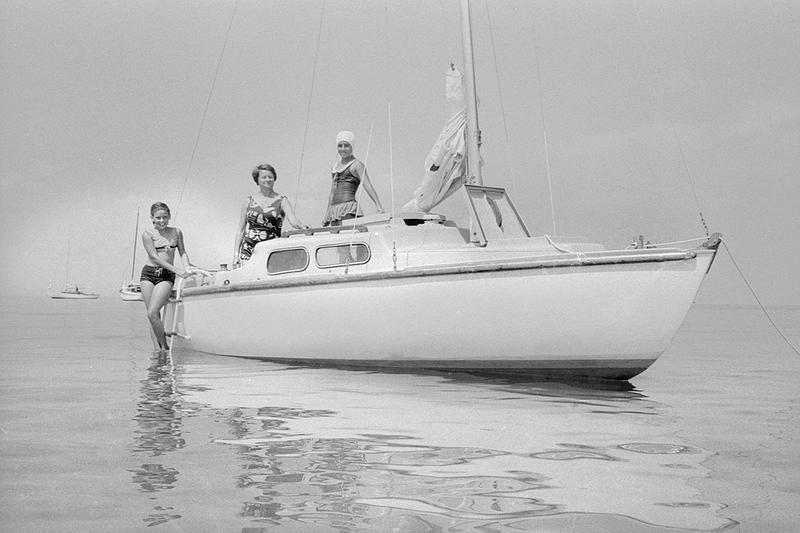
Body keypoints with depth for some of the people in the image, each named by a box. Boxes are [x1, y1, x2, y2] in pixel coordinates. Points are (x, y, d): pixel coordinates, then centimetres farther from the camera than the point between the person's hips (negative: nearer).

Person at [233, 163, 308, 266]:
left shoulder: (282, 201, 6)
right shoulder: (249, 201, 12)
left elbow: (293, 220, -10)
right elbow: (241, 230, 14)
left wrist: (302, 227, -33)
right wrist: (236, 253, 6)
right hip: (249, 249, 2)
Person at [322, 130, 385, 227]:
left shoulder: (356, 165, 1)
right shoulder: (335, 166, 23)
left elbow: (367, 185, -12)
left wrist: (378, 205, -25)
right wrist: (327, 214, 24)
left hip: (348, 209, -7)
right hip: (333, 209, 7)